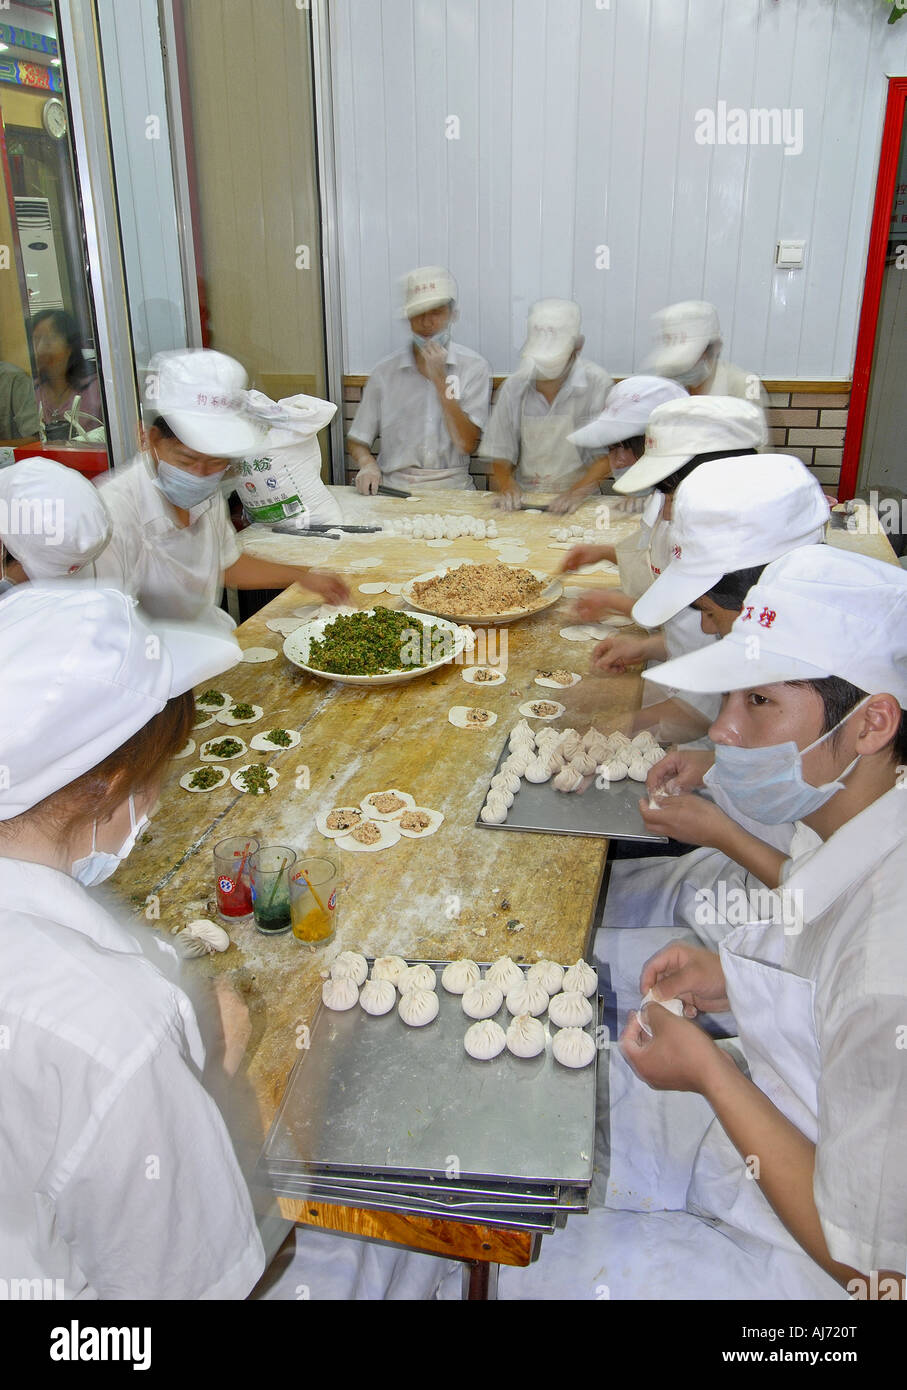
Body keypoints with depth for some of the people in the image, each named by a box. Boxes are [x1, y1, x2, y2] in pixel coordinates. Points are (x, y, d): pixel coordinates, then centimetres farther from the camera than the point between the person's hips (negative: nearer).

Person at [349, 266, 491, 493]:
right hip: (394, 490, 2)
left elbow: (467, 445, -6)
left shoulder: (474, 367, 5)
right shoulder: (386, 371, 9)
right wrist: (367, 465, -9)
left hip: (452, 489, -2)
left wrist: (439, 378, -9)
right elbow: (357, 441, 14)